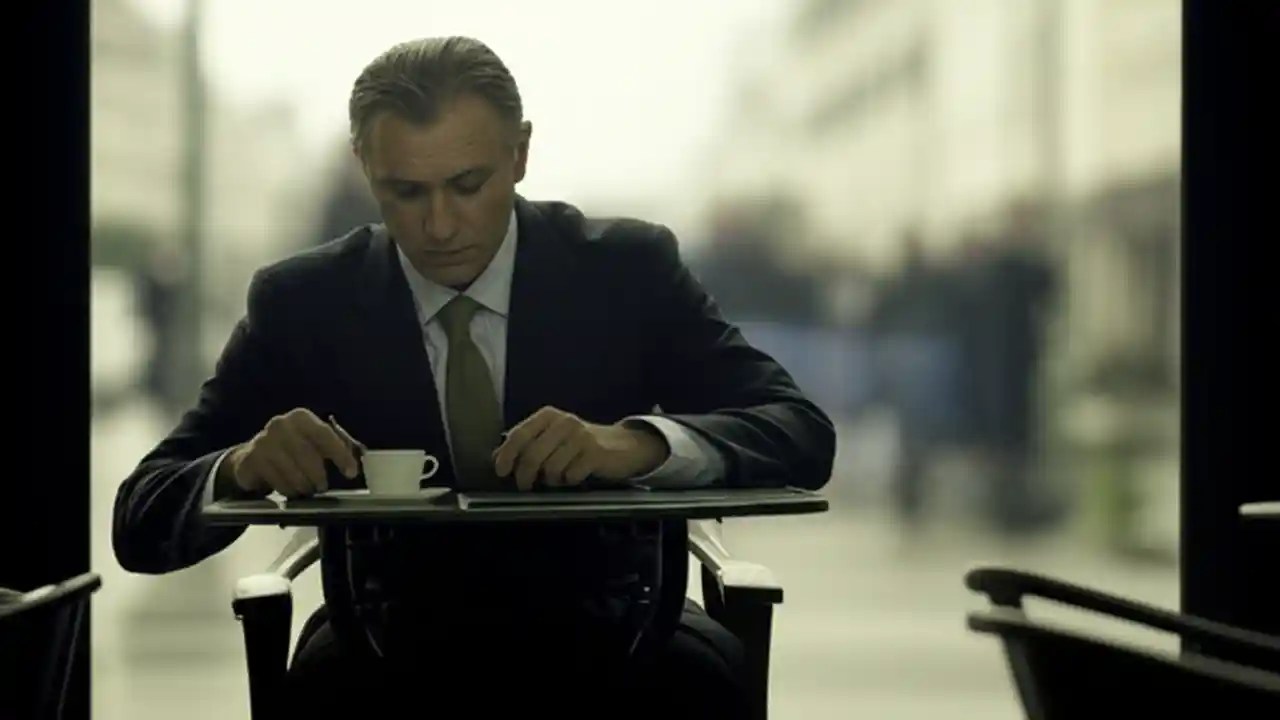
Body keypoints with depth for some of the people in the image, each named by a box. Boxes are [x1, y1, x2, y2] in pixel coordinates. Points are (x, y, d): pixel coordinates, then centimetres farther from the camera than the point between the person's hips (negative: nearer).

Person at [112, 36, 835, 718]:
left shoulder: (627, 270, -4)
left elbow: (804, 434, -11)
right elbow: (144, 519, -4)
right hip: (397, 643, 0)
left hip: (600, 633, 0)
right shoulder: (303, 303, -3)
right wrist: (241, 468, -28)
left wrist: (637, 443, -32)